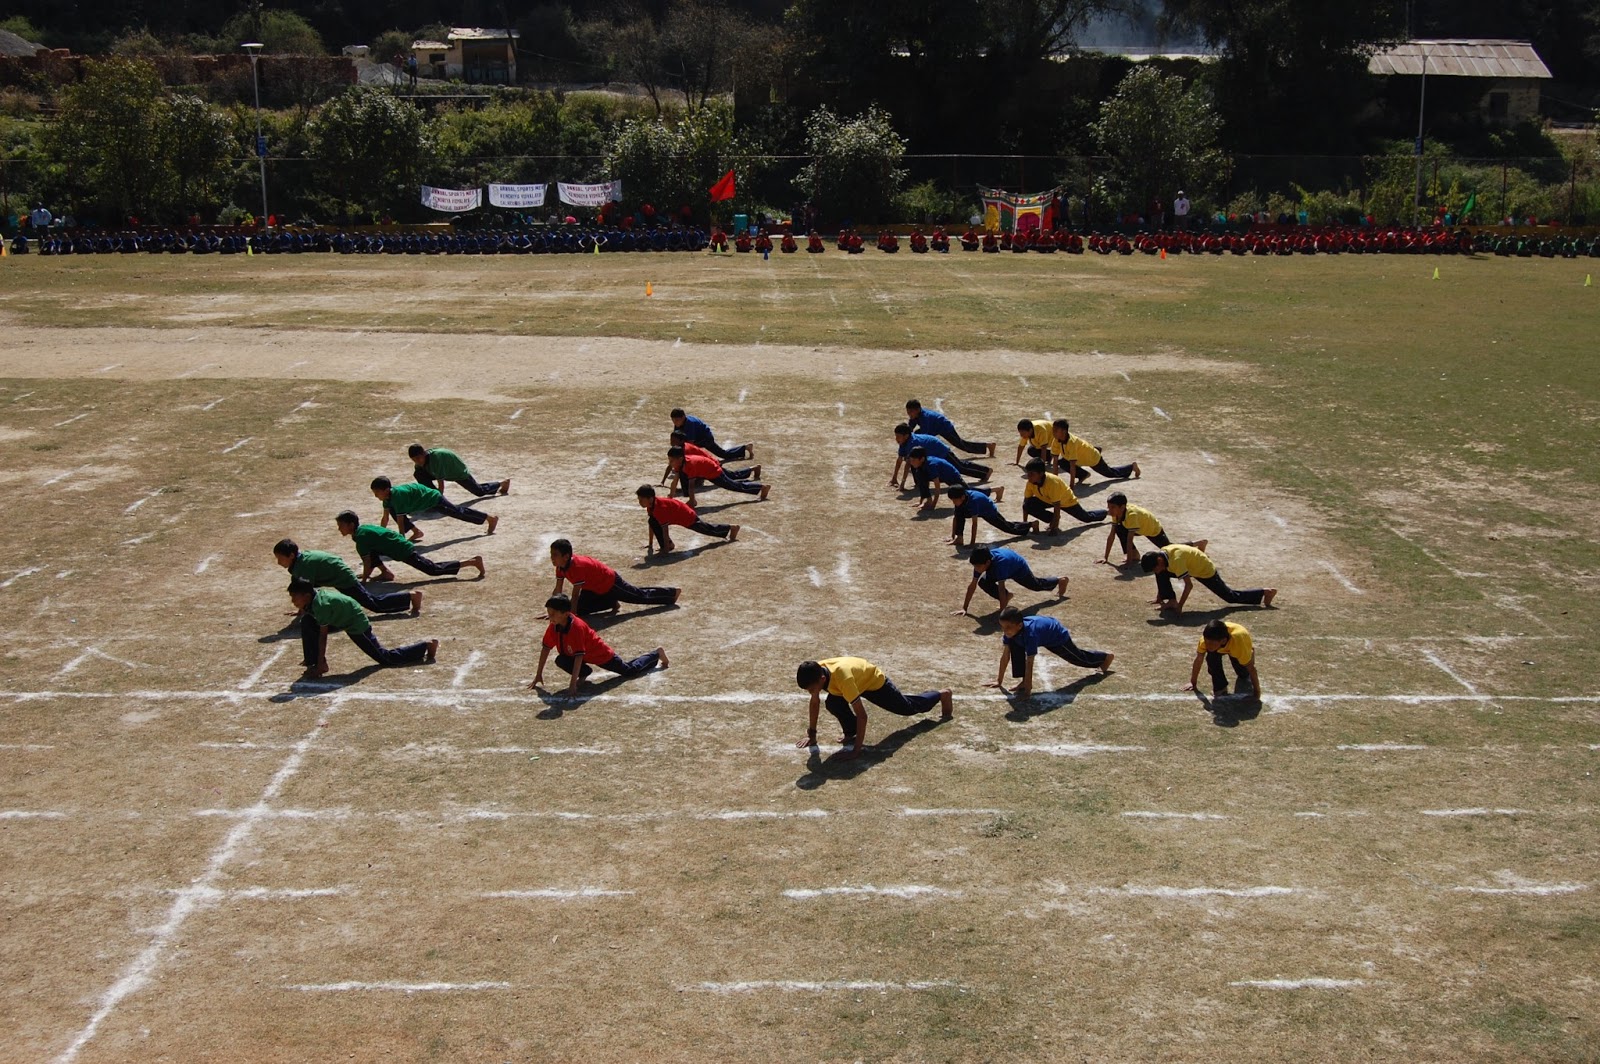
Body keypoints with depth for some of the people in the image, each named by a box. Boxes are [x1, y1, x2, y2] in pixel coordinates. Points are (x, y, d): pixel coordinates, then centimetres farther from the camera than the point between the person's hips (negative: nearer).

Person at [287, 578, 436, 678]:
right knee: (306, 623, -3)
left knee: (386, 658, -1)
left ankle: (427, 646, 8)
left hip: (357, 624, -10)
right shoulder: (314, 595, -5)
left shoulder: (321, 605, -32)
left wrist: (320, 664, -25)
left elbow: (323, 636, -29)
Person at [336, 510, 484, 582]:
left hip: (404, 551, -9)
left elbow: (367, 561, -15)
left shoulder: (360, 537, -15)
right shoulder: (363, 528, 14)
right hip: (403, 545, 9)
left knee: (434, 570, -6)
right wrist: (367, 573, 25)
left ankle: (473, 561, -9)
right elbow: (372, 558, 24)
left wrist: (364, 580, -8)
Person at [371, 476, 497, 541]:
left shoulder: (397, 495, -36)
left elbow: (400, 521, -34)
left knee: (459, 512, 4)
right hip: (424, 503, 8)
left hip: (434, 499, -8)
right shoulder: (388, 496, -10)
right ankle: (416, 532, 10)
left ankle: (490, 518, 18)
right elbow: (385, 518, -1)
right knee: (392, 510, 2)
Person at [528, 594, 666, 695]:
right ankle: (585, 672, 4)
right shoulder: (553, 627, -18)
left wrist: (573, 684, -43)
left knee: (630, 670, 11)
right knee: (560, 661, -18)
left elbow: (579, 656, -41)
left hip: (601, 655, -6)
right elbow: (545, 648, -8)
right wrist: (538, 674, -8)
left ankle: (656, 654, 35)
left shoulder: (576, 627, -39)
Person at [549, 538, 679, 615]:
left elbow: (575, 595, -36)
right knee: (581, 607, 2)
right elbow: (557, 590, -3)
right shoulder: (560, 567, -11)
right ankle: (611, 603, 18)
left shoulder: (577, 566, -37)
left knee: (641, 596, 7)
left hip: (610, 583, -8)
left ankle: (671, 594, 27)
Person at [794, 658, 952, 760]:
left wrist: (857, 749, -43)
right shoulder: (816, 672, -28)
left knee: (908, 707, 19)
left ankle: (943, 695, 46)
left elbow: (861, 715, -44)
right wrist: (811, 734, -7)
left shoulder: (842, 678, -48)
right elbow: (815, 702, -8)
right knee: (832, 703, -22)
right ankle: (852, 733, 0)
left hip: (875, 682, -5)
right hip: (860, 680, 5)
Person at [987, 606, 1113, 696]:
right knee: (1014, 645, -17)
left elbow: (1029, 663, -44)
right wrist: (999, 681, -16)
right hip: (1045, 632, 6)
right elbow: (1005, 656, -19)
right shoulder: (1010, 630, -27)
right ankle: (1023, 681, -8)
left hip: (1058, 637, -6)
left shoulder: (1030, 633, -46)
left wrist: (1028, 686, -42)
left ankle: (1106, 656, 48)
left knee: (1080, 658, 19)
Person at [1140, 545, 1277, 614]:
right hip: (1192, 568, 8)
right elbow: (1160, 574, 6)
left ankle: (1265, 592, 17)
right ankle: (1171, 601, 0)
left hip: (1206, 571, -8)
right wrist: (1159, 598, 7)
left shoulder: (1176, 559, -39)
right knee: (1162, 574, -6)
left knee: (1232, 597, 5)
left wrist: (1179, 606, -32)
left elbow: (1189, 585, -38)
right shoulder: (1162, 553, -13)